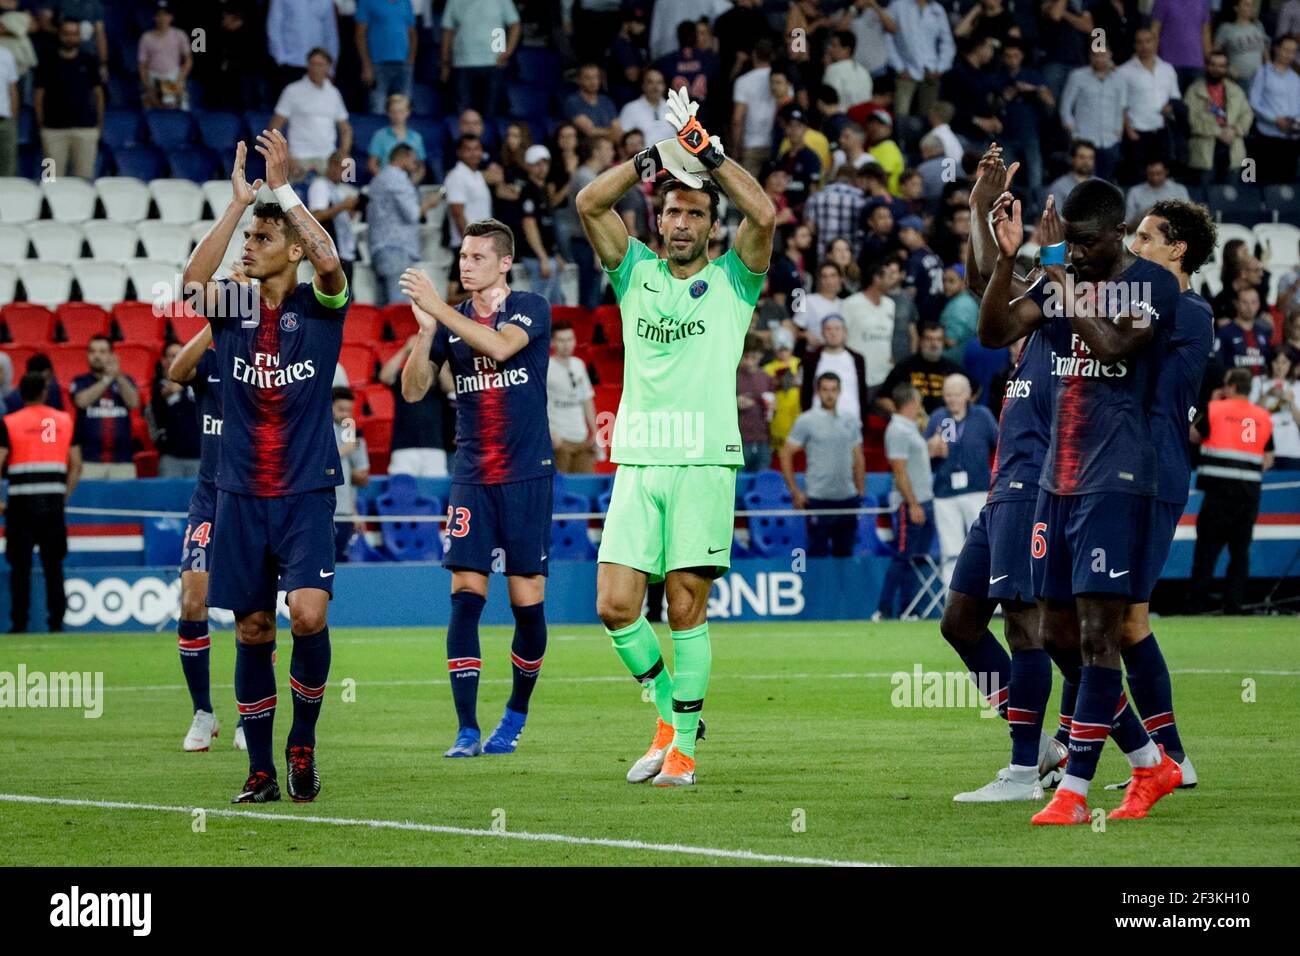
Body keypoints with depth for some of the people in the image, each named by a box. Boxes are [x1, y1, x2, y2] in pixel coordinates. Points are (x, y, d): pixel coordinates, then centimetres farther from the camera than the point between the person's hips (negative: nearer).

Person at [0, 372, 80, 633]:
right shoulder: (65, 421, 9)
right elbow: (76, 466, 8)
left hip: (22, 503, -2)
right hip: (53, 502, 2)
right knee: (54, 564, 8)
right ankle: (56, 620, 4)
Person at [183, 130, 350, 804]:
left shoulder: (319, 306, -1)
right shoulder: (232, 306, 6)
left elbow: (329, 262, -22)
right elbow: (192, 277, -15)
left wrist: (283, 189, -20)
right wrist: (237, 201, -17)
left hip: (307, 494, -3)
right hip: (240, 495, 3)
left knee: (308, 614, -19)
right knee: (252, 630, 4)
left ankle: (304, 742, 2)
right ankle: (261, 770, 12)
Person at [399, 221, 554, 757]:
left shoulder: (531, 309, -3)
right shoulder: (451, 321, 9)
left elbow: (499, 346, -24)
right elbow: (413, 390, 2)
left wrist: (438, 308, -25)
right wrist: (426, 329, -12)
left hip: (527, 475, -3)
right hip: (472, 478, 3)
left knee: (528, 601, -1)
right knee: (465, 596, -8)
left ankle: (516, 714, 19)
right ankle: (467, 729, -8)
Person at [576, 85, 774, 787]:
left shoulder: (731, 280, 7)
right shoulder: (637, 274, 14)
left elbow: (764, 215, -10)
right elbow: (589, 203, 3)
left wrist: (705, 149, -8)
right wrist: (656, 157, -3)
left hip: (704, 463, -3)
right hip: (637, 463, 3)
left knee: (686, 606, -4)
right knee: (615, 606, -5)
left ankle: (684, 744, 6)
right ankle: (671, 712, 16)